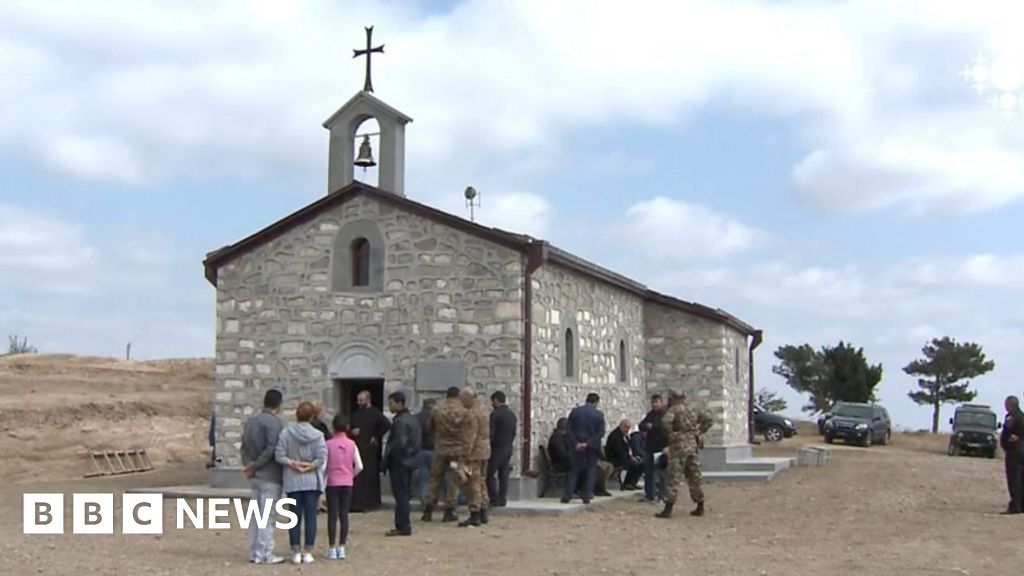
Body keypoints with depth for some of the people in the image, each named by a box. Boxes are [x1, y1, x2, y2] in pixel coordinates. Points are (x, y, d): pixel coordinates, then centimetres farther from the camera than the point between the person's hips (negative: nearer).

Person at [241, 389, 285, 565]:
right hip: (270, 477, -8)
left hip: (254, 477, 8)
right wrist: (253, 467, -13)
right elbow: (272, 449, -21)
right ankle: (264, 554, -1)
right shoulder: (274, 423, -13)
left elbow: (244, 446, 11)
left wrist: (249, 466, 4)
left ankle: (254, 553, 15)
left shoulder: (251, 421, 12)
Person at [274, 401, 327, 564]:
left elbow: (279, 456, -10)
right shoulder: (317, 435, -7)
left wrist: (292, 464, -5)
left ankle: (296, 552, 8)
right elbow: (321, 457, -14)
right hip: (312, 481, -1)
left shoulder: (286, 433, -6)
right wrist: (311, 465, -4)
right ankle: (308, 553, 4)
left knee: (295, 517, 7)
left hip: (292, 482, 1)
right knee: (310, 516, 5)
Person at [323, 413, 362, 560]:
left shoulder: (328, 444, -8)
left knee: (332, 515, 2)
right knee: (344, 515, 6)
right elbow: (359, 466, -3)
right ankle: (341, 547, 9)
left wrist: (324, 477, 7)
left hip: (332, 483, -2)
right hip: (347, 484, 2)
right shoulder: (351, 444, -1)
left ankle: (332, 548, 3)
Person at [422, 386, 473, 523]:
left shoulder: (438, 412, -2)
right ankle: (449, 512, 7)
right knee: (454, 481, 6)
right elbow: (469, 434, -12)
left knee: (435, 480, 12)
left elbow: (431, 426, 12)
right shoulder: (465, 413, -8)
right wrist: (465, 453, -10)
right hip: (458, 451, -2)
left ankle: (428, 511, 13)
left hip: (440, 451, 2)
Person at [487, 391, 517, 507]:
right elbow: (514, 433, 14)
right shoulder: (512, 415, 11)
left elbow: (491, 433, -15)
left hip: (497, 448, -7)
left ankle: (494, 500, -5)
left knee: (490, 474, -1)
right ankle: (502, 500, 8)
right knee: (504, 475, 9)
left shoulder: (495, 414, -13)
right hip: (508, 448, 7)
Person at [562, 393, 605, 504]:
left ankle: (567, 495, 4)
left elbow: (568, 429, -6)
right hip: (592, 447, -2)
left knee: (574, 470, 11)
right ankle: (587, 496, 4)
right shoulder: (599, 414, -7)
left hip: (578, 446, 2)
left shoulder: (575, 411, -2)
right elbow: (601, 433, -12)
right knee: (591, 471, 10)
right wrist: (588, 443, -13)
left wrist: (576, 443, -8)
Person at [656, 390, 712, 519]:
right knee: (694, 477, 14)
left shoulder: (673, 410, -7)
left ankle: (668, 509, -8)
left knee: (674, 477, -6)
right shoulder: (692, 410, 14)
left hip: (679, 446, -7)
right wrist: (698, 432, 15)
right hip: (692, 444, 7)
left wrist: (670, 434, -14)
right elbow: (708, 420, 18)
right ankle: (700, 508, 18)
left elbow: (667, 421, -28)